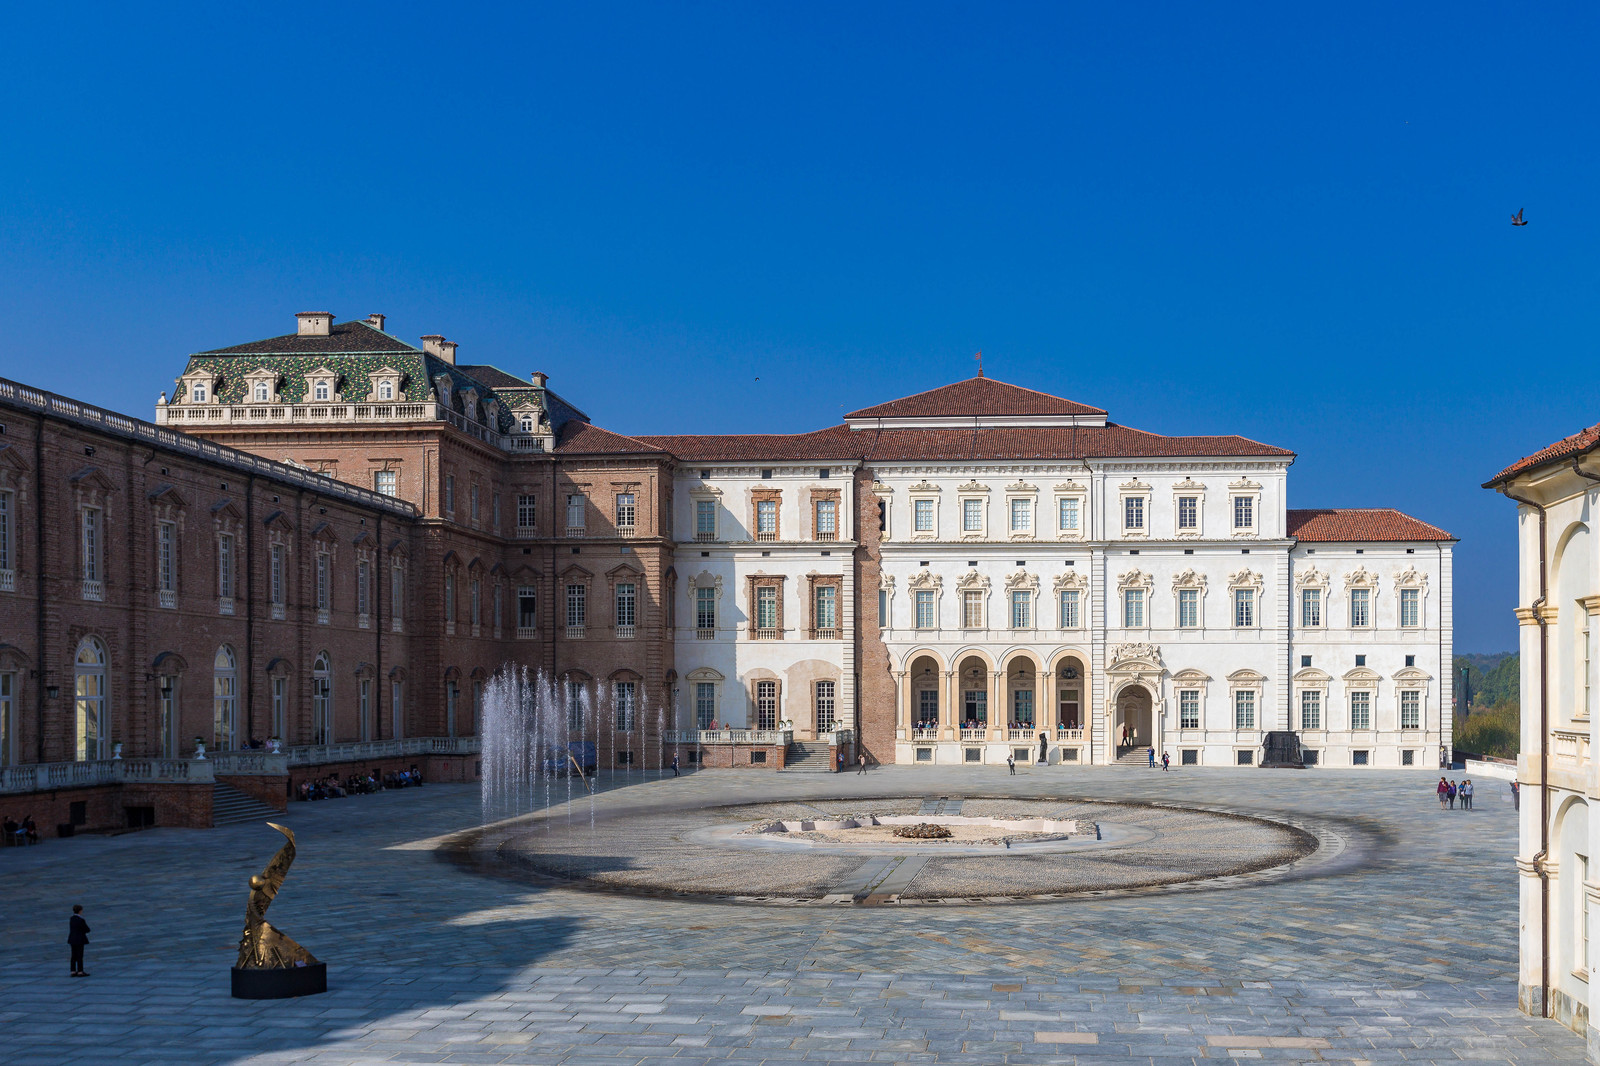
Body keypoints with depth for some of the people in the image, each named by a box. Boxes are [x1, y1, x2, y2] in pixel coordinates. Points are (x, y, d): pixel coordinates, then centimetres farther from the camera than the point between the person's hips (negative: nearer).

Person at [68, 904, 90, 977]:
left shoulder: (72, 918, 6)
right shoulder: (81, 920, -18)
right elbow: (87, 929, -13)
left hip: (72, 939, 8)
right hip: (79, 940, -8)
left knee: (74, 956, 11)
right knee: (79, 956, -2)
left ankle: (73, 972, 14)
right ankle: (80, 972, 0)